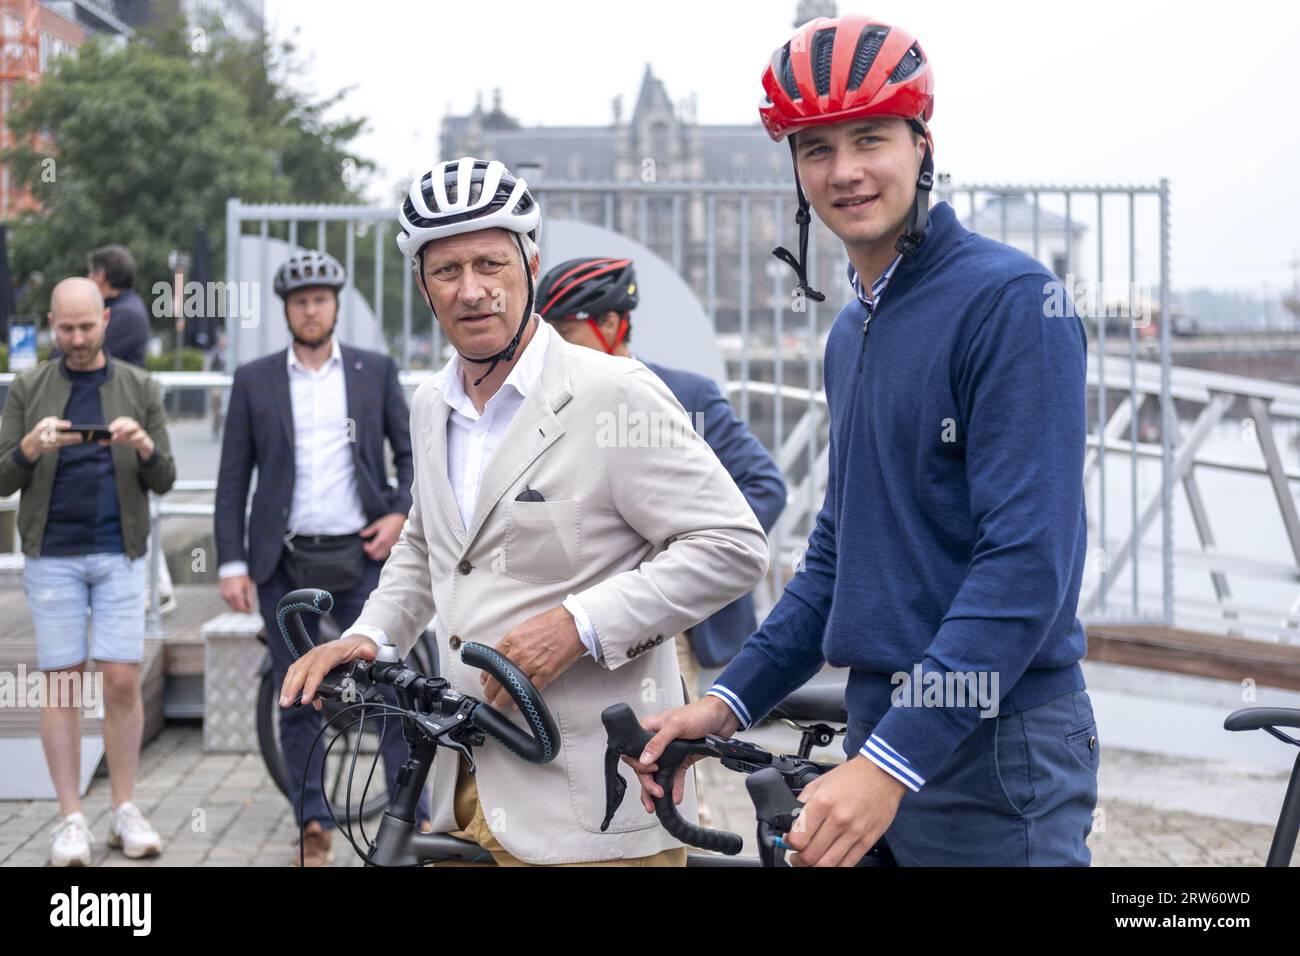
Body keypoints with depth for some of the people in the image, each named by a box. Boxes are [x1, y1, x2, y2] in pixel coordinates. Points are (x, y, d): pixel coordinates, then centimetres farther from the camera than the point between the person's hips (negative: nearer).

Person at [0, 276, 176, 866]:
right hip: (51, 557, 0)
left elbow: (163, 481, 3)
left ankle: (124, 811, 8)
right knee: (62, 685, 0)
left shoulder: (139, 389, 4)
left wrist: (145, 447, -19)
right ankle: (70, 820, 5)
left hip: (119, 556, 0)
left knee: (122, 681, -3)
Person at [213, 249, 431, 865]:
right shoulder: (254, 381, 4)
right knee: (298, 701, 6)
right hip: (284, 564, 1)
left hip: (360, 558, -1)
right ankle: (314, 828, 14)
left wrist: (403, 513, -6)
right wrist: (232, 564, -3)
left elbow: (412, 451, 10)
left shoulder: (376, 371, 5)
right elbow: (233, 479, 4)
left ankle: (413, 820, 4)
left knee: (391, 687, -4)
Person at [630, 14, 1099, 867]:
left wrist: (891, 763, -26)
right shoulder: (852, 331, 14)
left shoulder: (1009, 299, -13)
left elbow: (1028, 562, -21)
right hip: (883, 731, 8)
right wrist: (729, 702, 11)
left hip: (992, 750, -8)